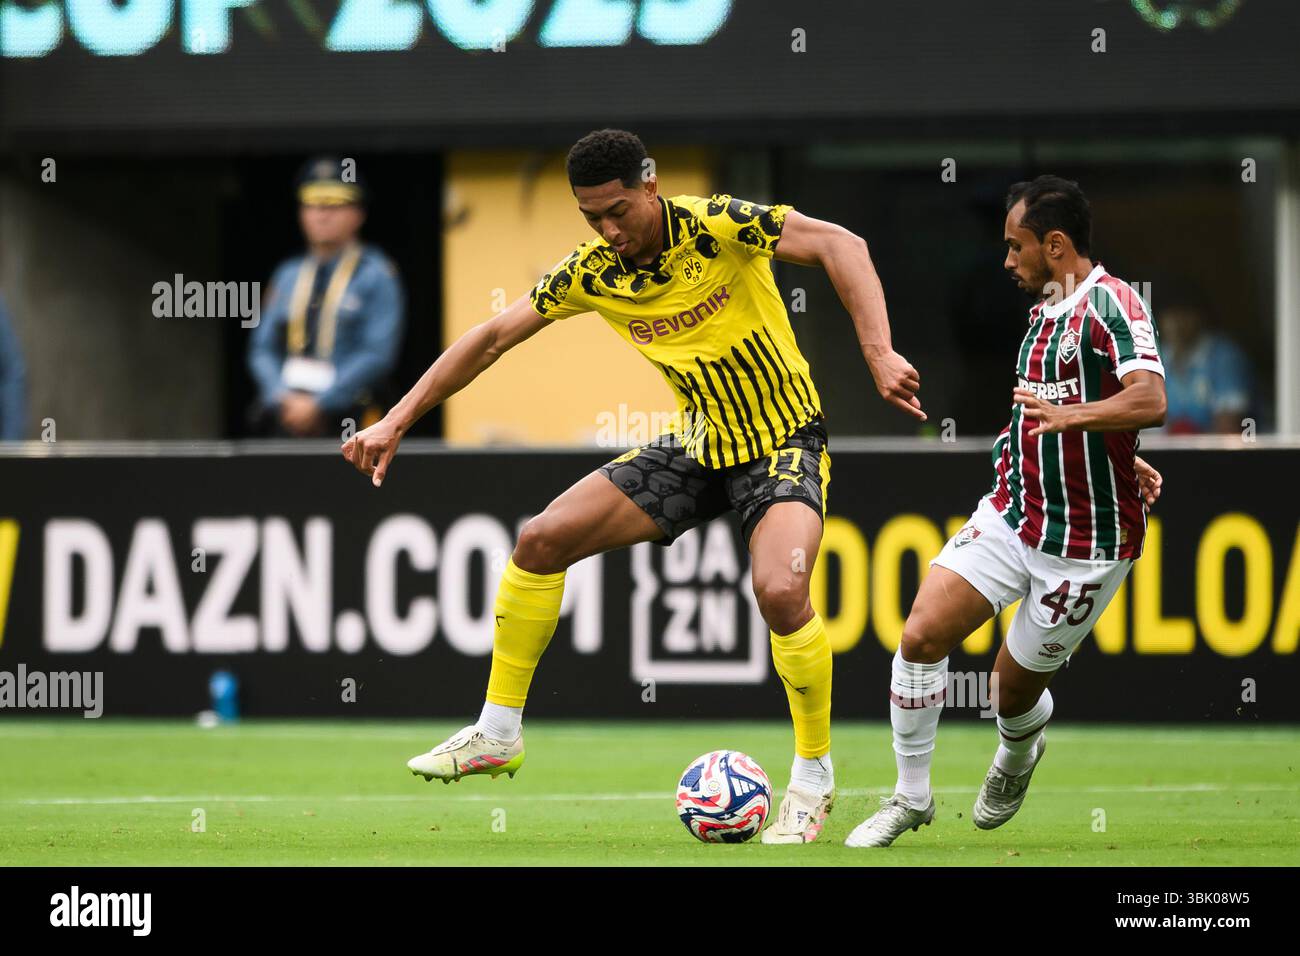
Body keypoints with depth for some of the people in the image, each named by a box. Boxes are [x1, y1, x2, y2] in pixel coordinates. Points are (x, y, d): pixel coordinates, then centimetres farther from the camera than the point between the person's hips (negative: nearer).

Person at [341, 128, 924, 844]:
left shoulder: (716, 227, -22)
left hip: (784, 443, -6)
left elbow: (840, 246, -29)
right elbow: (492, 337, 3)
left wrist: (878, 355, -41)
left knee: (781, 591, -30)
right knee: (541, 540, -2)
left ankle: (813, 781, -9)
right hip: (698, 447, 6)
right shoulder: (591, 273, -6)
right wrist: (396, 422, 0)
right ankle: (497, 734, 11)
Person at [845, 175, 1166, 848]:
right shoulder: (1047, 309, 12)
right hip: (1010, 514, 7)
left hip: (1085, 543, -7)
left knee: (1015, 691, 5)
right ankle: (911, 797, 6)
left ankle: (1018, 755, 42)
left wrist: (1068, 415, -44)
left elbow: (1149, 401, -34)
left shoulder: (1110, 304, -17)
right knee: (921, 637, -9)